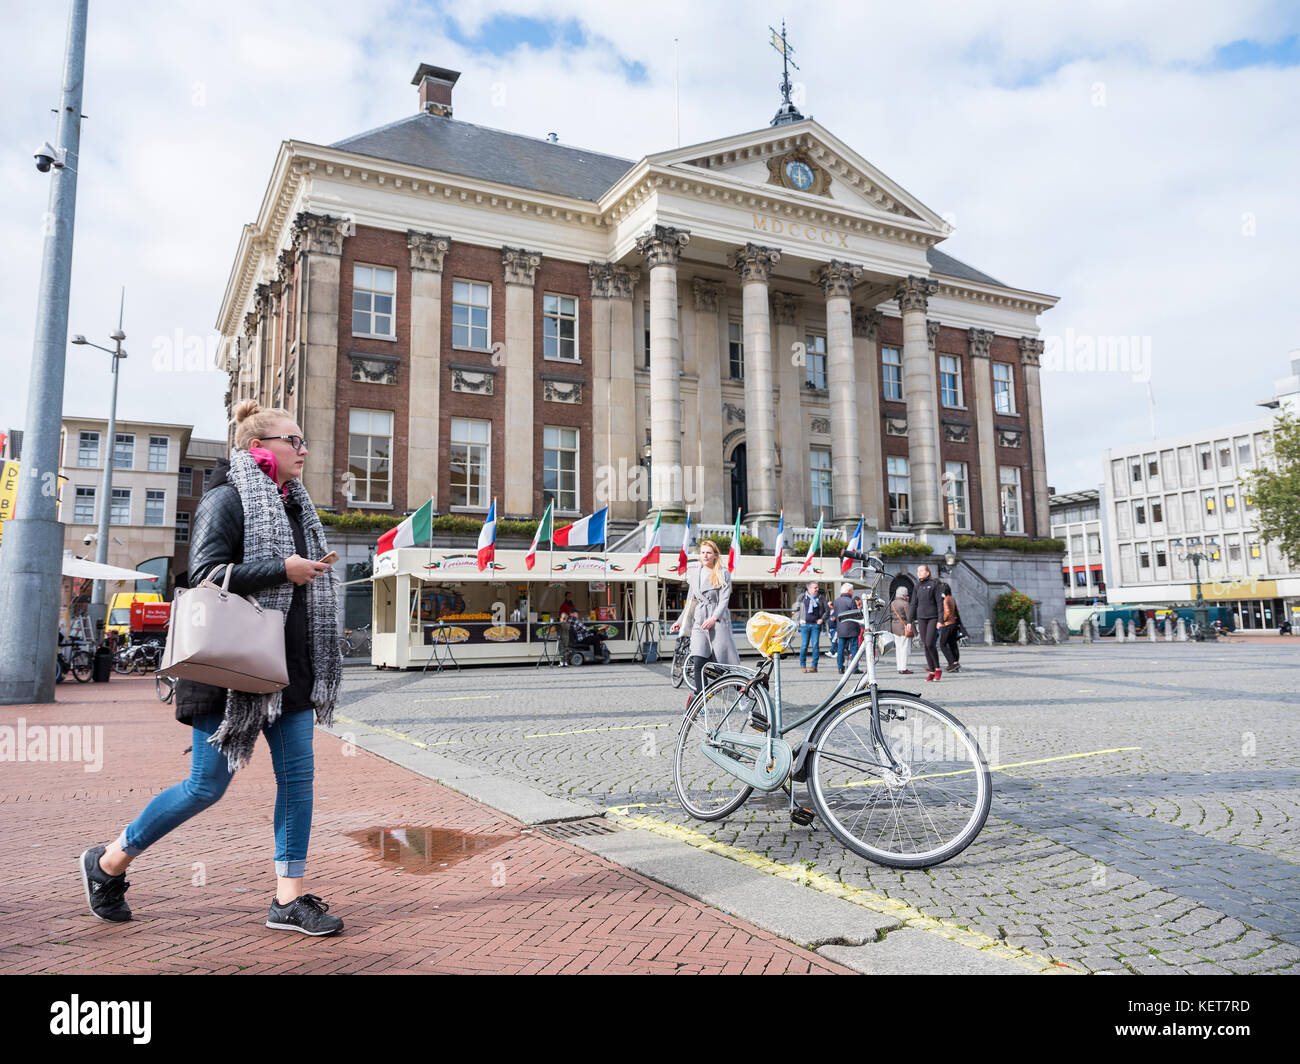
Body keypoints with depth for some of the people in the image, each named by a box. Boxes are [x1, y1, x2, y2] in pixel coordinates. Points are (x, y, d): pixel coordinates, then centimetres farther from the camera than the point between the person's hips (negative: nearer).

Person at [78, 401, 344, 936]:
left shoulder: (294, 504, 17)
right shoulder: (227, 498, -8)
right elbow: (206, 573, -19)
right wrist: (283, 570, -20)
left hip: (291, 666, 8)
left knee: (298, 776, 3)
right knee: (208, 784, 0)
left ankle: (289, 897, 12)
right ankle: (108, 862, 23)